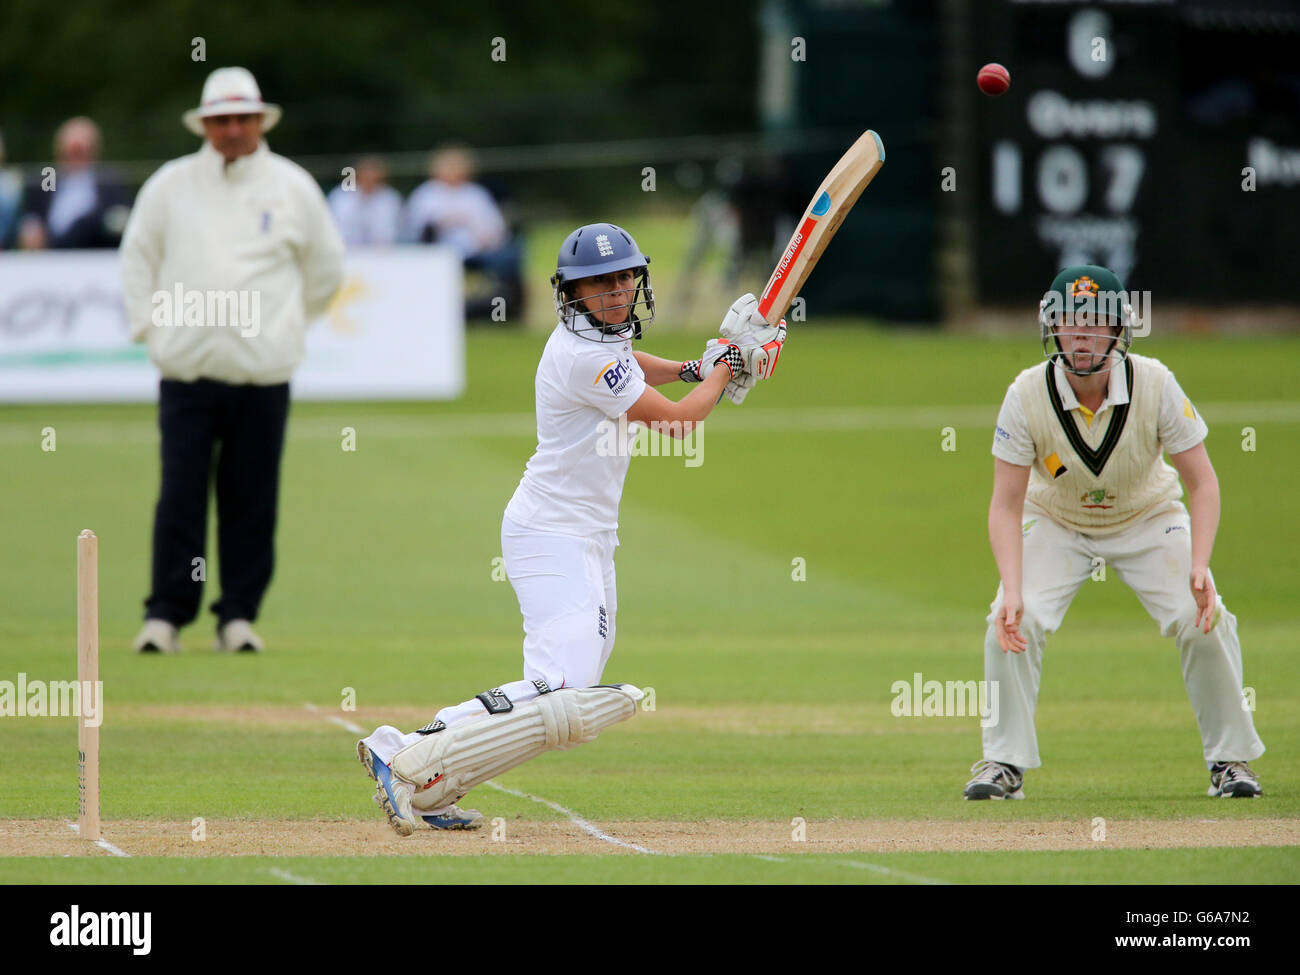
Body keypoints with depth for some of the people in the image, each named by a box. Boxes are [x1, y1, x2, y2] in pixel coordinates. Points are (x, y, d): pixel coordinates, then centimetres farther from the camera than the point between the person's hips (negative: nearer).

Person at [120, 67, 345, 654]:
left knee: (252, 500, 0)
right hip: (187, 368, -1)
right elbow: (138, 258, 17)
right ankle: (165, 615, -2)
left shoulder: (293, 187, 8)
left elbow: (326, 266, 20)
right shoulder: (170, 185, 7)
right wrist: (148, 326, 9)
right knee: (180, 495, -7)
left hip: (263, 369, 1)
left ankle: (239, 616, 8)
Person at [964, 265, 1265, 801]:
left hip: (1148, 518, 0)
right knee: (1013, 623, -20)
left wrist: (1199, 567, -35)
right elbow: (1006, 504, -22)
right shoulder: (1027, 395, -26)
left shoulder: (1154, 384, -26)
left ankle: (1231, 757, 1)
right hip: (1056, 523, 0)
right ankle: (1005, 763, -4)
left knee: (1202, 620, -18)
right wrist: (1011, 590, -36)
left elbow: (1203, 482, -20)